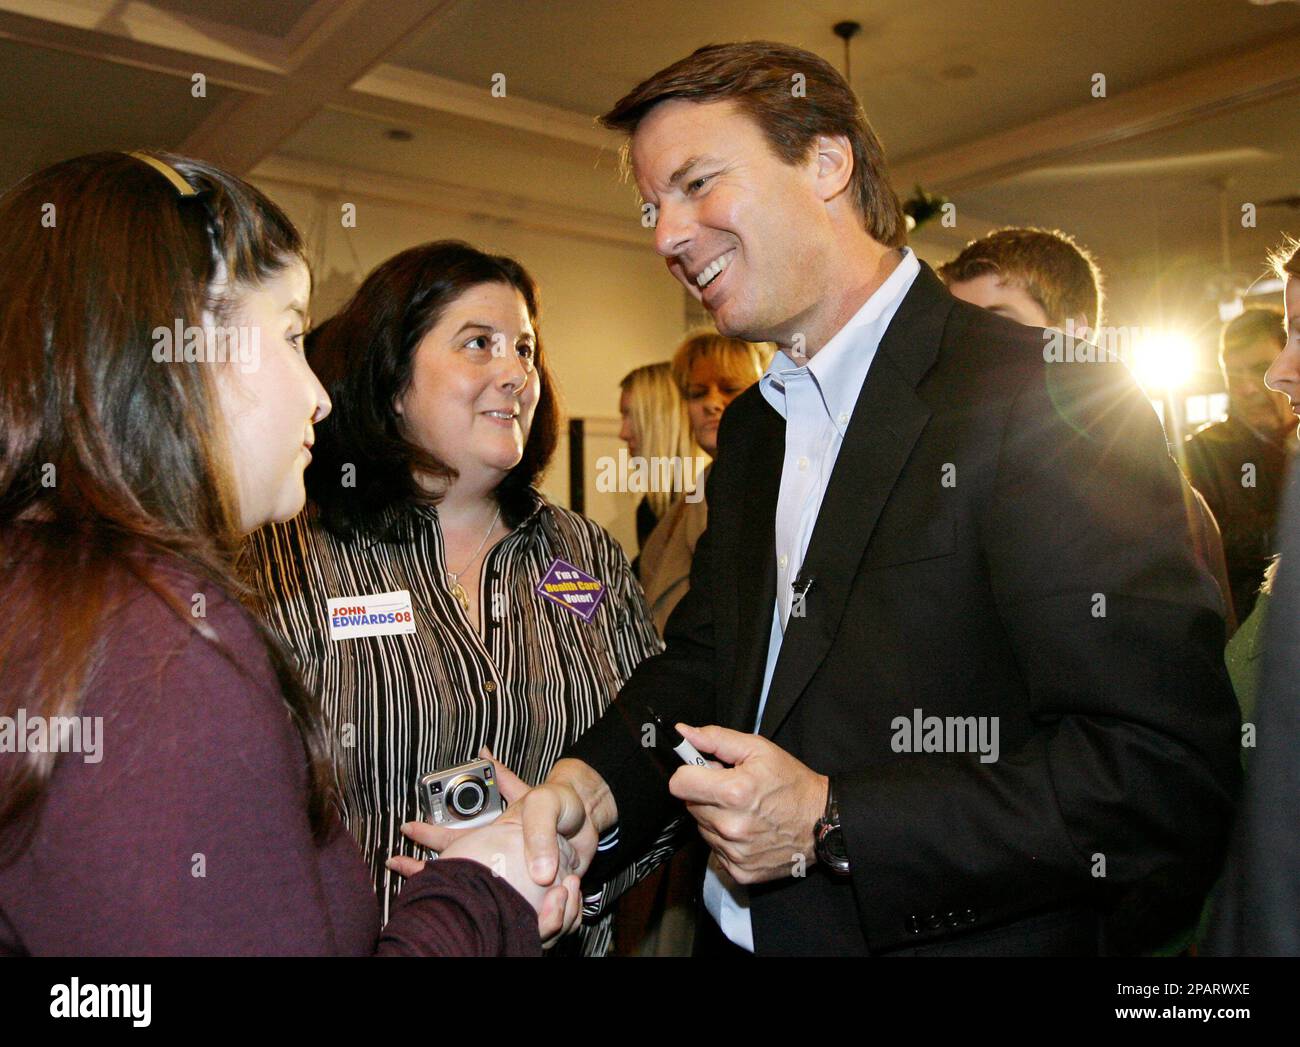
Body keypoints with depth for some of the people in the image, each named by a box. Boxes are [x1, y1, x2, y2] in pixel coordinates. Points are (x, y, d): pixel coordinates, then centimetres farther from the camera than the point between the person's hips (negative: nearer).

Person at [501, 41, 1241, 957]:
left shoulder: (1051, 400, -19)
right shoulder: (749, 431, 5)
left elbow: (1168, 776, -22)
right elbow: (704, 659, 8)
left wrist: (831, 823, -23)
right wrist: (592, 785, -10)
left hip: (960, 937, -6)